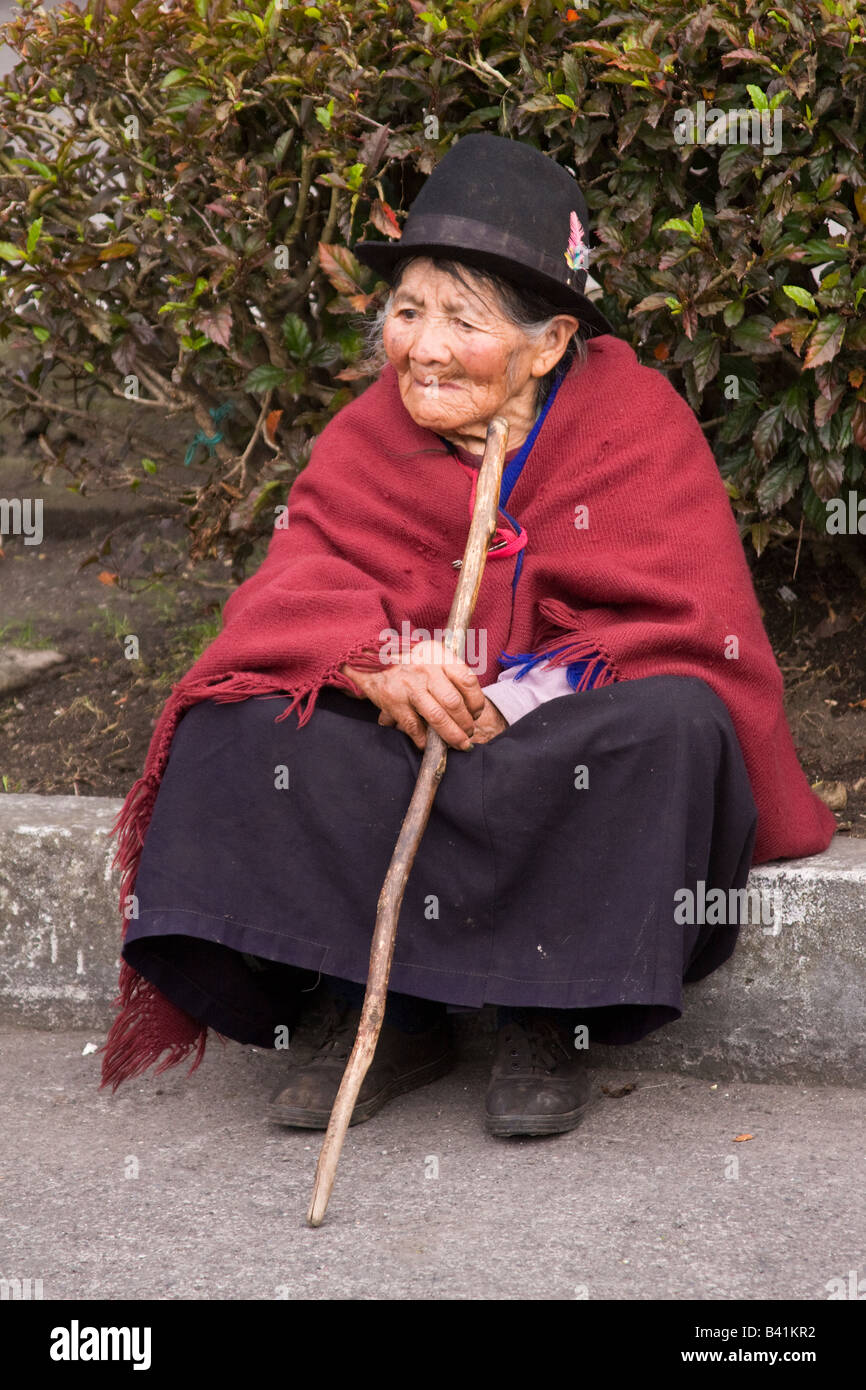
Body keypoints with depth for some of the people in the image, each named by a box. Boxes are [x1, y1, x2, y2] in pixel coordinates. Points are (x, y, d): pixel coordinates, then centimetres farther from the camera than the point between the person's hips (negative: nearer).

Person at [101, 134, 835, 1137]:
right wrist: (379, 666, -33)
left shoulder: (637, 424, -7)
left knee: (675, 723, -35)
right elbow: (295, 592, -9)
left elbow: (682, 626, -15)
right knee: (244, 727, -21)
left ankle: (548, 1017, -20)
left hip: (574, 751, -2)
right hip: (403, 745, 3)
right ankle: (390, 1016, -19)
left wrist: (514, 701, -29)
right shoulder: (370, 435, 2)